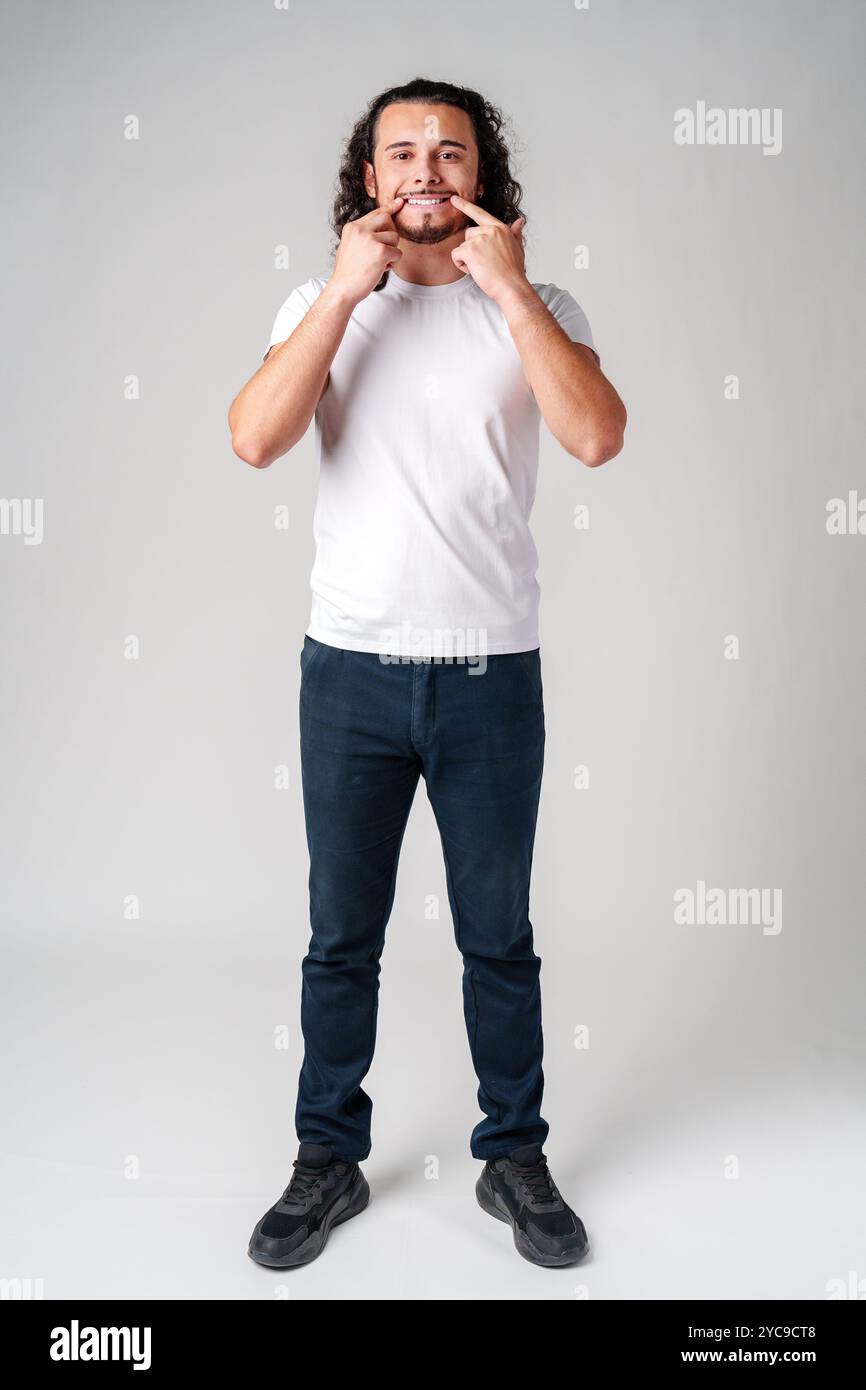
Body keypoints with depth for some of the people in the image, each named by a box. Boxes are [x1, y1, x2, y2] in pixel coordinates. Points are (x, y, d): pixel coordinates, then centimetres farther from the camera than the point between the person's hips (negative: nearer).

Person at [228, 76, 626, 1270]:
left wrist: (509, 288, -14)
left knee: (499, 937, 12)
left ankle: (516, 1157, 31)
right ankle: (329, 1160, 31)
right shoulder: (324, 302, 5)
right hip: (351, 669, 1)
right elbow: (256, 439, -12)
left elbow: (598, 437, -16)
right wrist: (345, 290, -12)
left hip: (491, 675, 0)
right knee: (341, 938, 12)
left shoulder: (537, 307, 3)